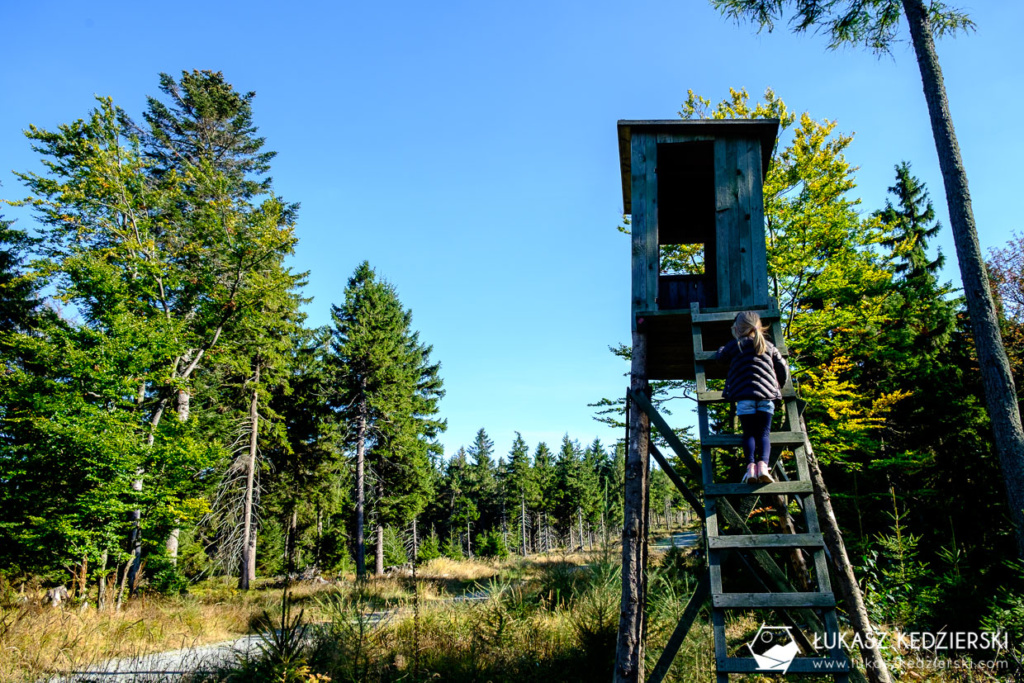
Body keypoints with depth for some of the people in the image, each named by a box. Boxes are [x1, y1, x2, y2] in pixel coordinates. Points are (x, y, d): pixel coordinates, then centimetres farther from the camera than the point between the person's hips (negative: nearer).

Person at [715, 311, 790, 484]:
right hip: (767, 396, 2)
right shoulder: (769, 346, 18)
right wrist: (778, 386, 34)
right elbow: (783, 369, 19)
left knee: (749, 433, 1)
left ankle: (751, 466, -17)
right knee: (764, 433, 0)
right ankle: (763, 464, -22)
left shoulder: (734, 346, 10)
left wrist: (721, 350, 47)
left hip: (744, 397, -1)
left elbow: (719, 356, 25)